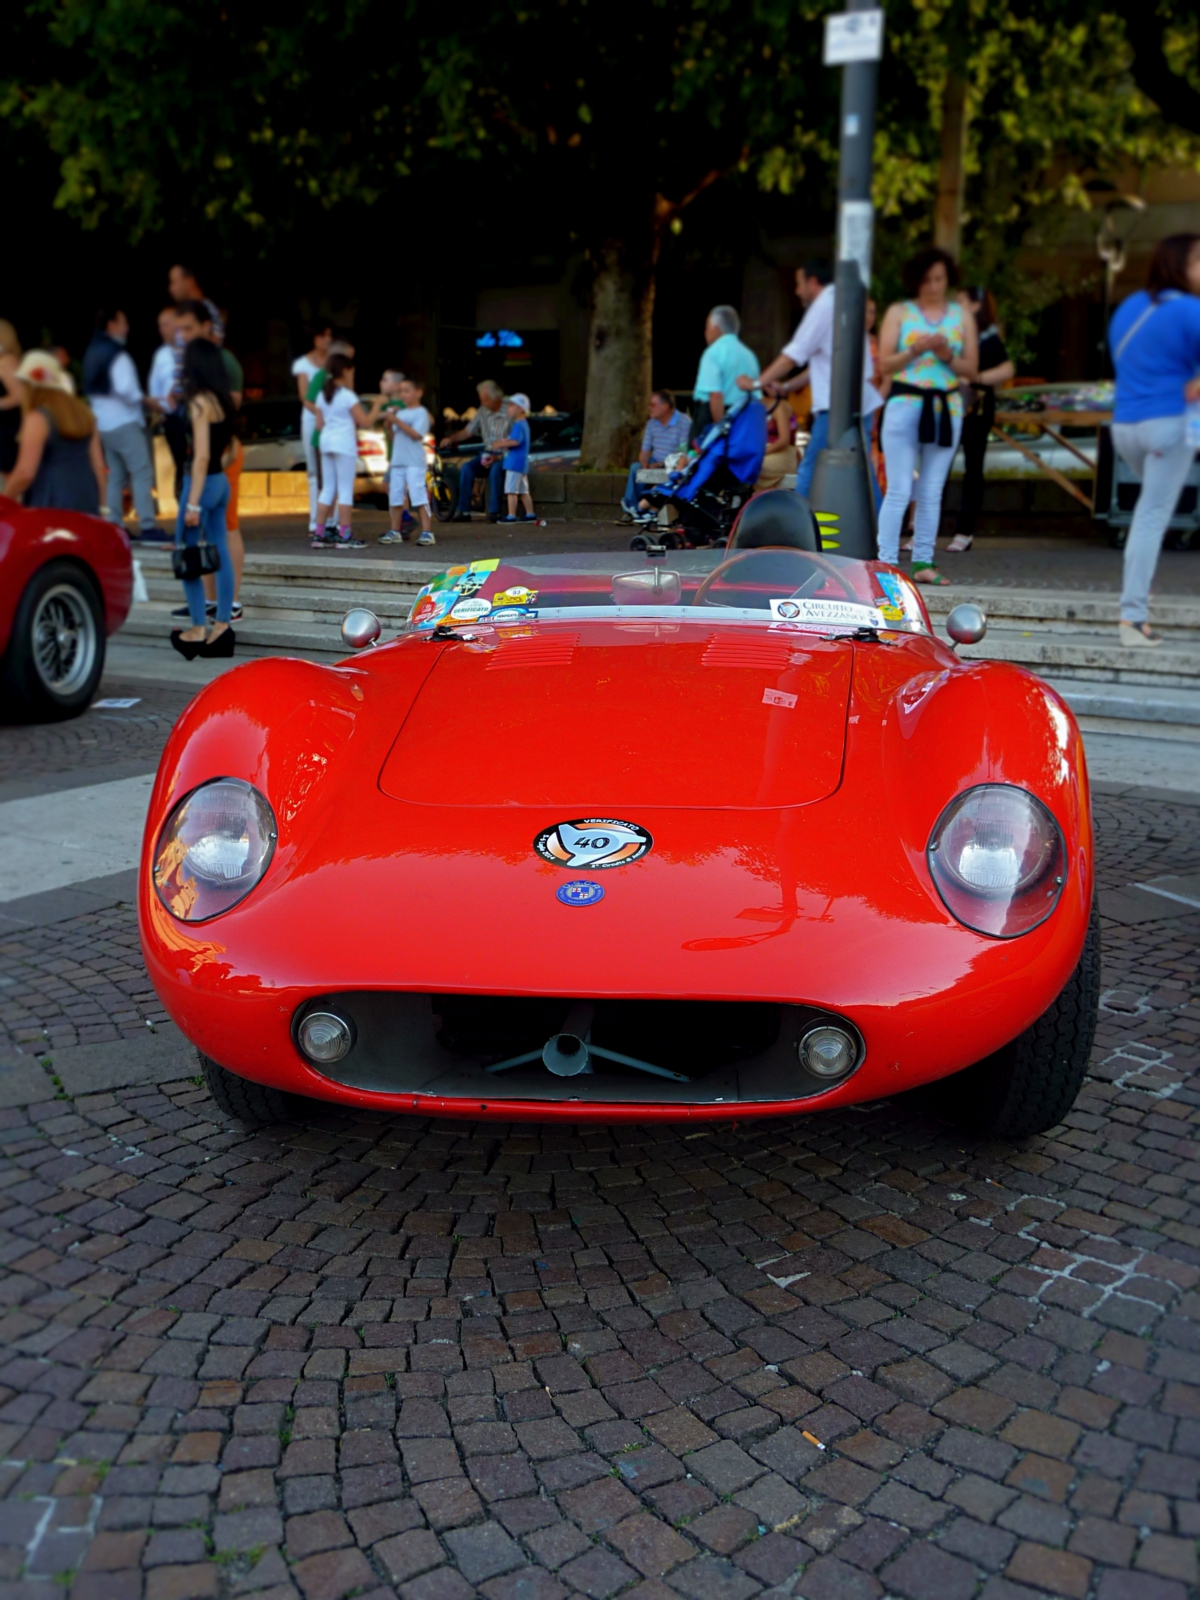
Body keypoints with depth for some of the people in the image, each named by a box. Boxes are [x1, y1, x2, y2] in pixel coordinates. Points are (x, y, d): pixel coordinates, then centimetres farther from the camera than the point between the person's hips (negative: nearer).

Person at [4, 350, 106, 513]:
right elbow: (98, 465, 13)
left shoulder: (37, 418, -9)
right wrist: (101, 506, 18)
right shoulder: (84, 414, 13)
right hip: (87, 505, 8)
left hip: (51, 509, -7)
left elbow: (25, 473, -14)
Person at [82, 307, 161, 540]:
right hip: (124, 422, -9)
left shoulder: (92, 352, 14)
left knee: (116, 475, 13)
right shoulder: (117, 355, -14)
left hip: (103, 423, 9)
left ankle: (113, 526, 11)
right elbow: (125, 388, -24)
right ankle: (147, 526, -14)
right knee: (142, 472, -9)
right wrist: (142, 399, -9)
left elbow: (90, 389, 19)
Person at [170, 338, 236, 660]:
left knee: (187, 555, -1)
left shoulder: (199, 402, -15)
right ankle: (223, 625, 11)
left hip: (203, 481, -8)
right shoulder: (223, 400, 9)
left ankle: (198, 628, 0)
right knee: (219, 553, 8)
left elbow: (202, 456, -19)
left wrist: (193, 504, -18)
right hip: (221, 482, 8)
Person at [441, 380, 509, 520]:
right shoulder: (483, 411, 8)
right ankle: (464, 511, -17)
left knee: (495, 468, -36)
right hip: (487, 453, 6)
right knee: (467, 467, -19)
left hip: (504, 455, -6)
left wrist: (497, 457, -26)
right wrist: (451, 439, -4)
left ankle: (494, 512, -29)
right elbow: (468, 431, 12)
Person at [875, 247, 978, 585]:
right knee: (899, 491, -8)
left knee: (932, 493, 4)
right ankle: (887, 562, -6)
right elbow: (884, 364, -1)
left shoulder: (962, 316, 11)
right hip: (905, 404, -2)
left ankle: (923, 563, 8)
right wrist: (915, 350, -16)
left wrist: (947, 356, -11)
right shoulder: (899, 312, 6)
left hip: (947, 408, 3)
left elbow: (971, 370, 7)